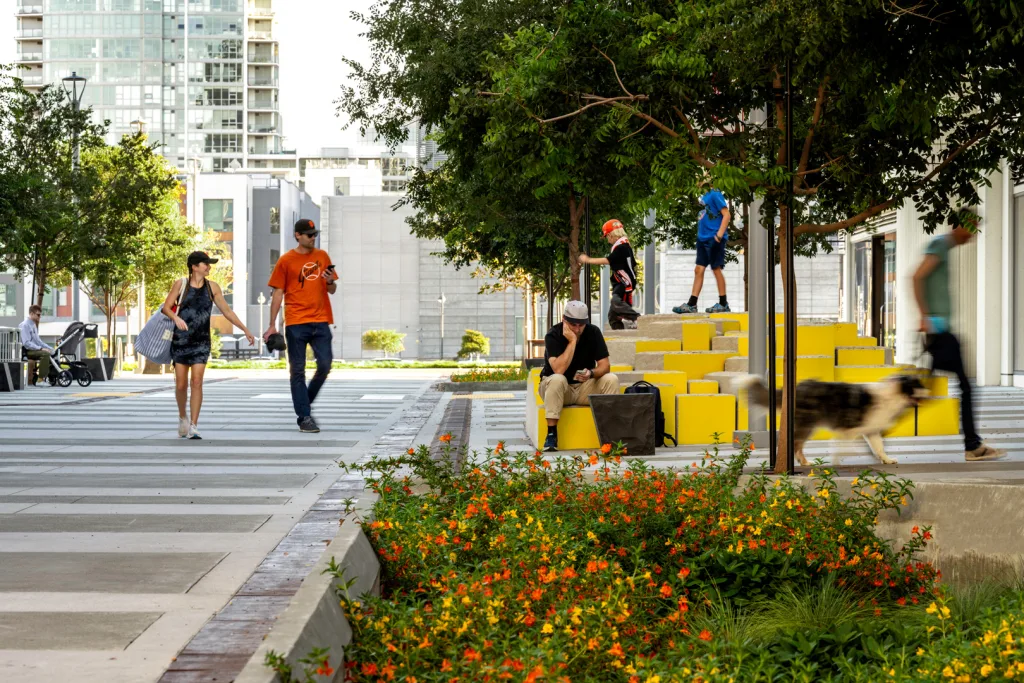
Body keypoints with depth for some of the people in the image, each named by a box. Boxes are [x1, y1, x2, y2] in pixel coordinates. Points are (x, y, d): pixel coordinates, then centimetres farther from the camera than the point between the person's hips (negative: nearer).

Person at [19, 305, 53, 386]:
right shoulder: (25, 325, -14)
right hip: (25, 352, -9)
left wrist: (50, 348, 10)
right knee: (45, 354, -28)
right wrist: (41, 348, -26)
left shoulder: (33, 325, 15)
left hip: (34, 349, 9)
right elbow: (26, 343, -22)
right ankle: (40, 380, -27)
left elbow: (37, 340, 22)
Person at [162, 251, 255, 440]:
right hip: (180, 340, -1)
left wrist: (245, 330, 10)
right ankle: (182, 417, 29)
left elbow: (226, 310, 12)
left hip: (201, 342, 1)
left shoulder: (212, 287, 5)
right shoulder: (181, 284, -1)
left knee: (197, 382, -11)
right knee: (181, 385, 2)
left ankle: (193, 426, -8)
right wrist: (176, 318, -25)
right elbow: (166, 307, -4)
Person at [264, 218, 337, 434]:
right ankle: (304, 417, 4)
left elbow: (332, 290, 17)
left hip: (320, 321, 3)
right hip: (296, 323, -3)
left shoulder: (322, 256, 12)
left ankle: (306, 402, 19)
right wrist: (272, 325, -2)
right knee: (298, 370, -1)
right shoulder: (286, 261, 2)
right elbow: (278, 293, 2)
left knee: (325, 365, -4)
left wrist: (330, 282, -7)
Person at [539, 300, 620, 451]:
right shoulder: (553, 335, -17)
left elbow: (605, 365, -11)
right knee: (557, 380, -37)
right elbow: (559, 370, -30)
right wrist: (572, 341, -29)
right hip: (560, 388, -3)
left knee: (611, 379, -23)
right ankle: (551, 433, -33)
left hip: (585, 387, 3)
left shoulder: (594, 332, -7)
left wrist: (591, 373, -33)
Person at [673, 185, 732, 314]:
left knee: (716, 269, -2)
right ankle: (691, 304, 7)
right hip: (703, 238, 9)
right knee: (699, 270, 6)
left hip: (713, 239, -9)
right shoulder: (704, 196, 13)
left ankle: (723, 304, 7)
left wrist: (719, 235, -21)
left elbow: (727, 215, -15)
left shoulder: (715, 194, -11)